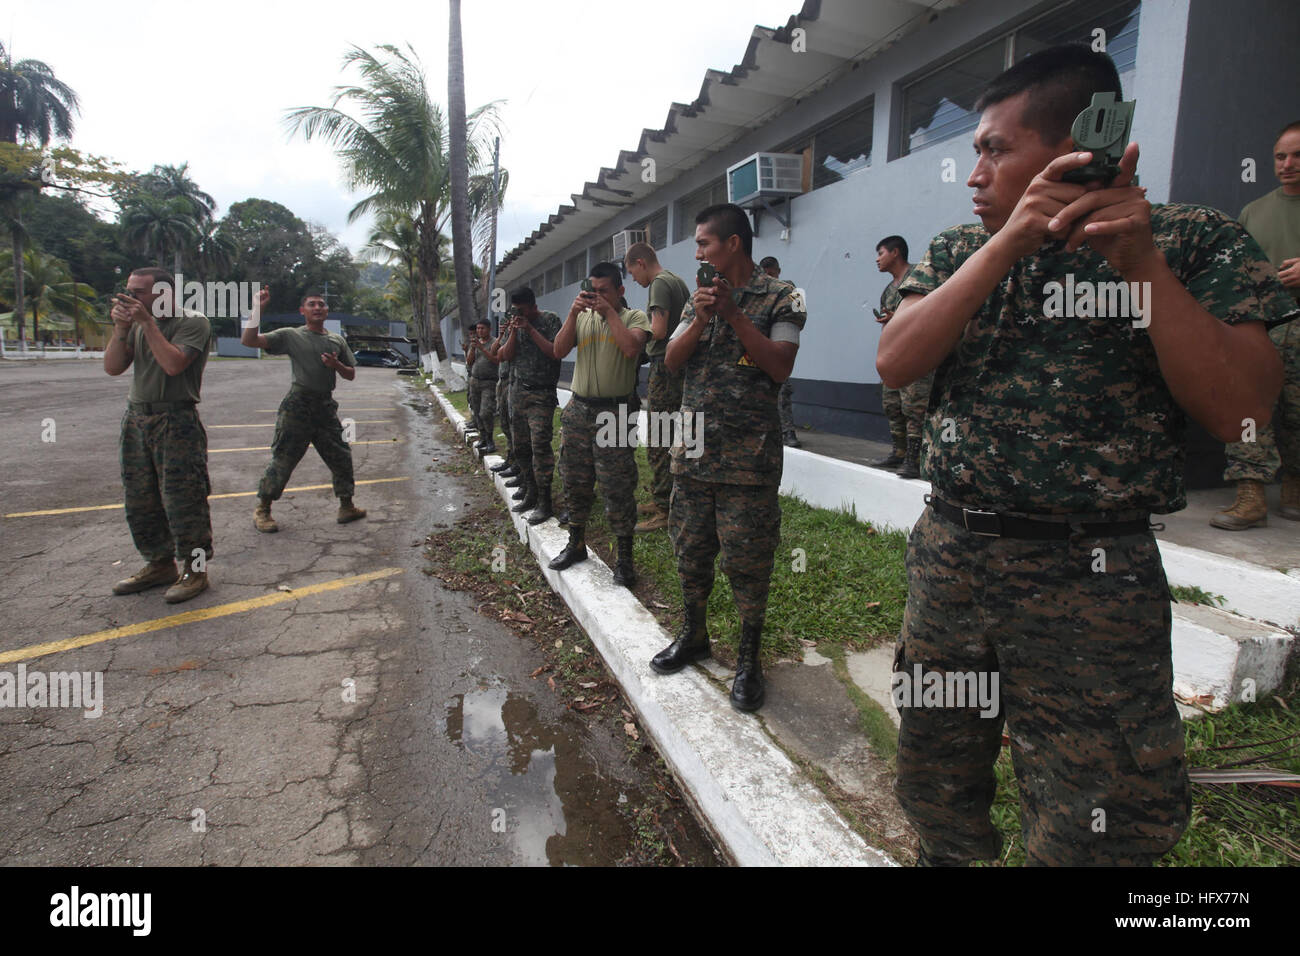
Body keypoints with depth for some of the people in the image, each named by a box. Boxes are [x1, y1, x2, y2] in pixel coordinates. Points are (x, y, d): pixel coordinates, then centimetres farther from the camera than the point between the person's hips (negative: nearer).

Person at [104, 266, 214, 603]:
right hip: (137, 417, 8)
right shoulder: (137, 322, 12)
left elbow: (173, 364, -22)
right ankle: (160, 564, 24)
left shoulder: (192, 322, -7)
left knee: (182, 499, -7)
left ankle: (195, 570, 3)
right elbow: (112, 367, 5)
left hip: (176, 422, -7)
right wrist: (121, 329, -7)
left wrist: (147, 322, -17)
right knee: (140, 499, 12)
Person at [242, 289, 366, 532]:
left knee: (341, 457, 7)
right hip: (298, 405, -4)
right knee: (283, 459, -2)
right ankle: (262, 510, 11)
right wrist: (257, 309, -18)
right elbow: (248, 340, -9)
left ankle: (346, 507, 21)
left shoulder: (337, 341, 13)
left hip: (326, 405, 5)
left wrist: (336, 365, -3)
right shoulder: (291, 336, 0)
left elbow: (351, 375, 18)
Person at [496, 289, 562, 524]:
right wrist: (513, 332, -5)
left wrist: (531, 330, -15)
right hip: (518, 390, 7)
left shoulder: (550, 320, -4)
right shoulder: (515, 324, 13)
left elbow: (556, 352, -15)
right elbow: (506, 356, 9)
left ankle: (544, 503, -9)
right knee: (521, 447, 8)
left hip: (541, 394, -6)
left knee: (540, 446, -13)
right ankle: (530, 493, 20)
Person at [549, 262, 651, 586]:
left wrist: (609, 312, -11)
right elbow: (559, 351, 4)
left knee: (617, 487, -4)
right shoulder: (582, 317, 14)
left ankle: (625, 557, 6)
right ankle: (576, 543, 28)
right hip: (578, 410, 5)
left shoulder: (634, 317, 2)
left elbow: (631, 348, -17)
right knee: (575, 481, 12)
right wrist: (574, 313, -5)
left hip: (615, 412, -5)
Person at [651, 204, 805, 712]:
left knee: (747, 557, 1)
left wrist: (733, 314, -15)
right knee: (690, 548, 14)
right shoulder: (700, 297, 15)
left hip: (748, 455, -5)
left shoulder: (779, 297, -2)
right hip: (693, 447, 6)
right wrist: (701, 319, -10)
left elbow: (779, 368, -13)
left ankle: (749, 656, 17)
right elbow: (672, 359, 7)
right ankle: (694, 633, 34)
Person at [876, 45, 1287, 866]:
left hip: (1094, 577, -3)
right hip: (948, 554, 3)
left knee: (1093, 834, 9)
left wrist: (1140, 259, -18)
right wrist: (1008, 242, -15)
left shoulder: (1199, 242, -1)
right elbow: (895, 363, -9)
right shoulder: (956, 253, 7)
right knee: (937, 796, 18)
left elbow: (1239, 409, -11)